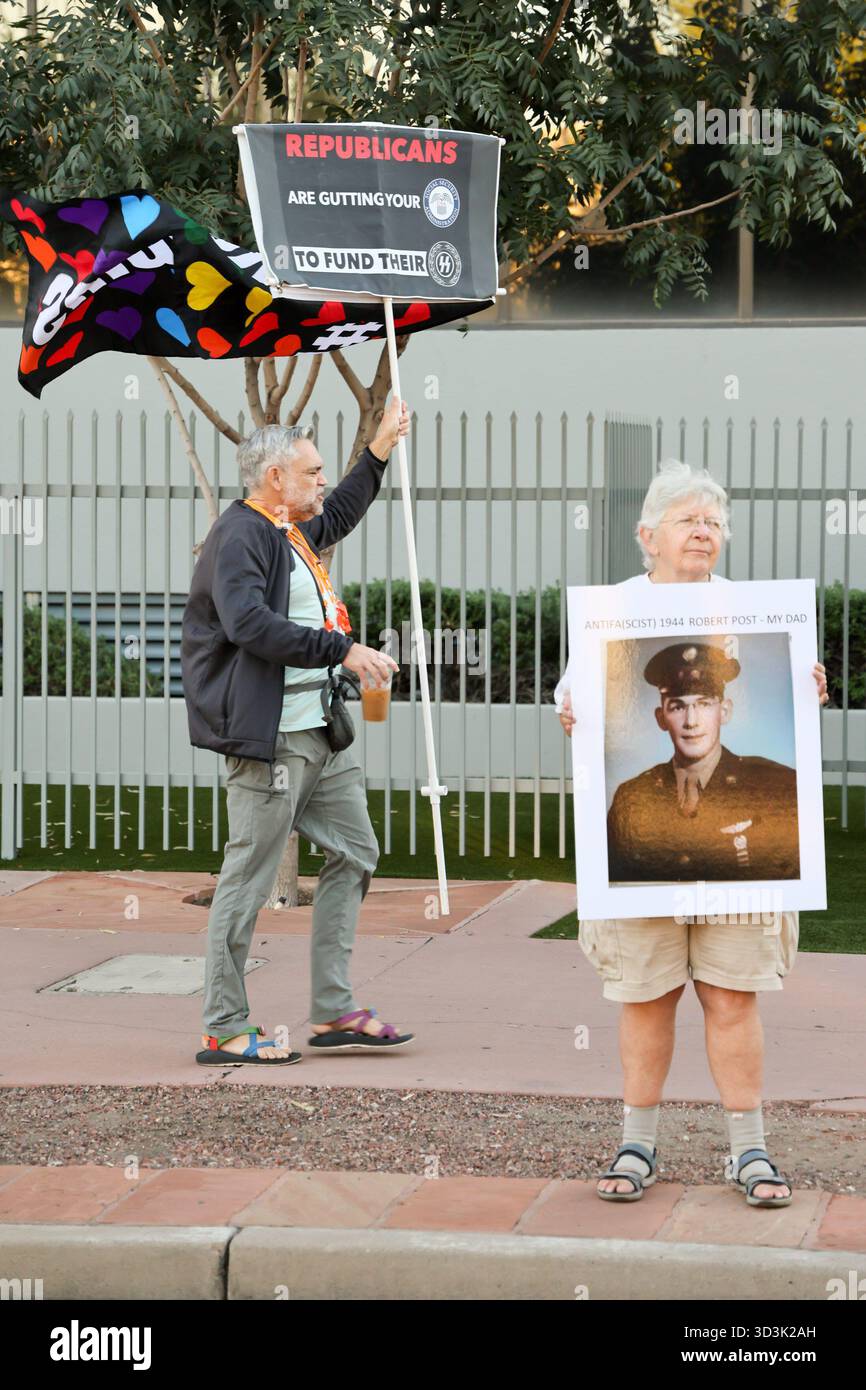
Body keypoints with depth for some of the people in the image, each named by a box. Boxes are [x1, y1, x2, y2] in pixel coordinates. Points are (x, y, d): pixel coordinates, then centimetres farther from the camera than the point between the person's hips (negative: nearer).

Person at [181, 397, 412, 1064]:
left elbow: (337, 516, 42)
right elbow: (251, 623, -27)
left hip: (322, 734, 10)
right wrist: (343, 650, -25)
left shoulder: (293, 530, 18)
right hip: (269, 738, -10)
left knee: (355, 853, 13)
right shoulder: (239, 536, -13)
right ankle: (224, 1030, 1)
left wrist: (380, 448, 39)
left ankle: (334, 1011, 18)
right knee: (249, 878, -5)